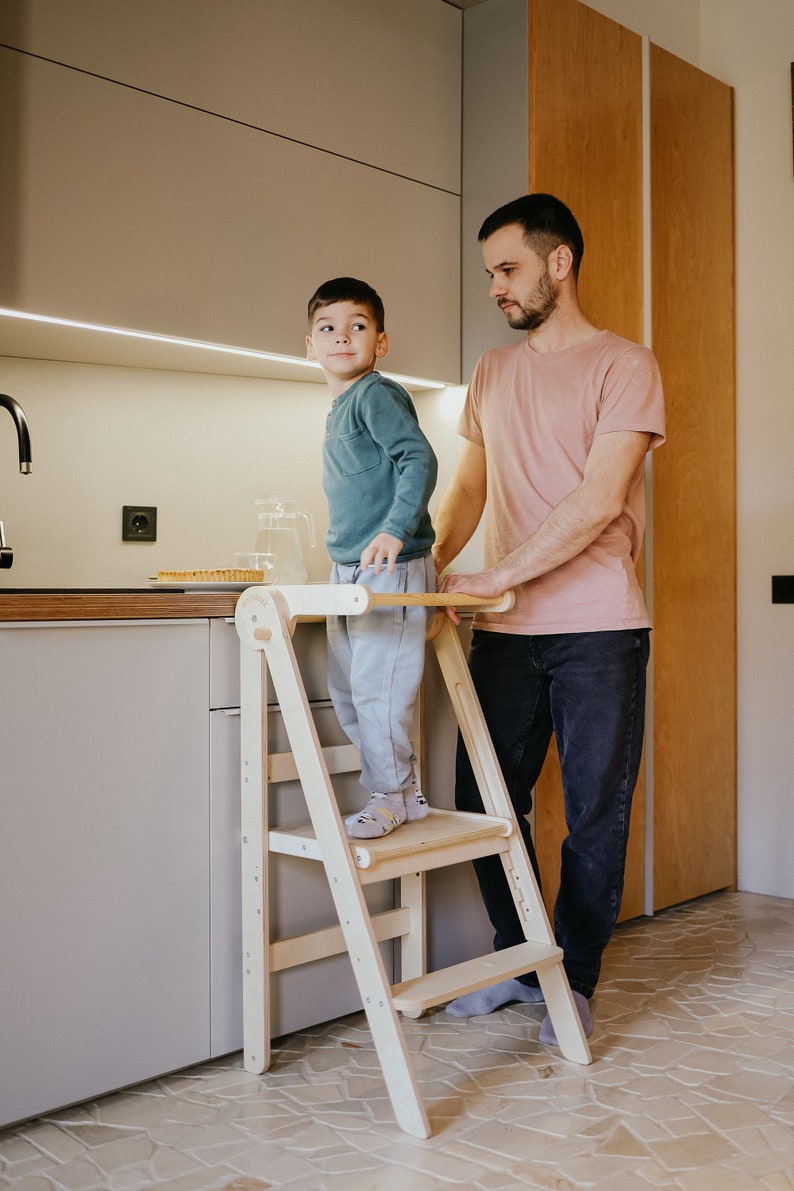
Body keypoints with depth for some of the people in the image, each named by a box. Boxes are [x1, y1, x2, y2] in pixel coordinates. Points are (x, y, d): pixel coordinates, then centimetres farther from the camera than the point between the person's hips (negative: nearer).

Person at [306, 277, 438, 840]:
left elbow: (420, 459, -21)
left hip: (390, 569, -10)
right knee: (346, 690, 13)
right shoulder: (339, 409, 18)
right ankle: (405, 788, 24)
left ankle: (390, 796, 8)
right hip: (349, 570, 10)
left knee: (377, 684, -7)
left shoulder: (377, 394, -10)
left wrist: (395, 530, -31)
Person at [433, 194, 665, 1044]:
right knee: (483, 802, 8)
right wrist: (432, 563, 0)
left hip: (597, 630, -5)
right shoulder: (491, 374, 17)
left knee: (595, 815, 4)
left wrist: (495, 576, -17)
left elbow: (598, 503, -12)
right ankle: (517, 960, 27)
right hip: (504, 631, 5)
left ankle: (574, 981, 21)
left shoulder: (624, 366, -2)